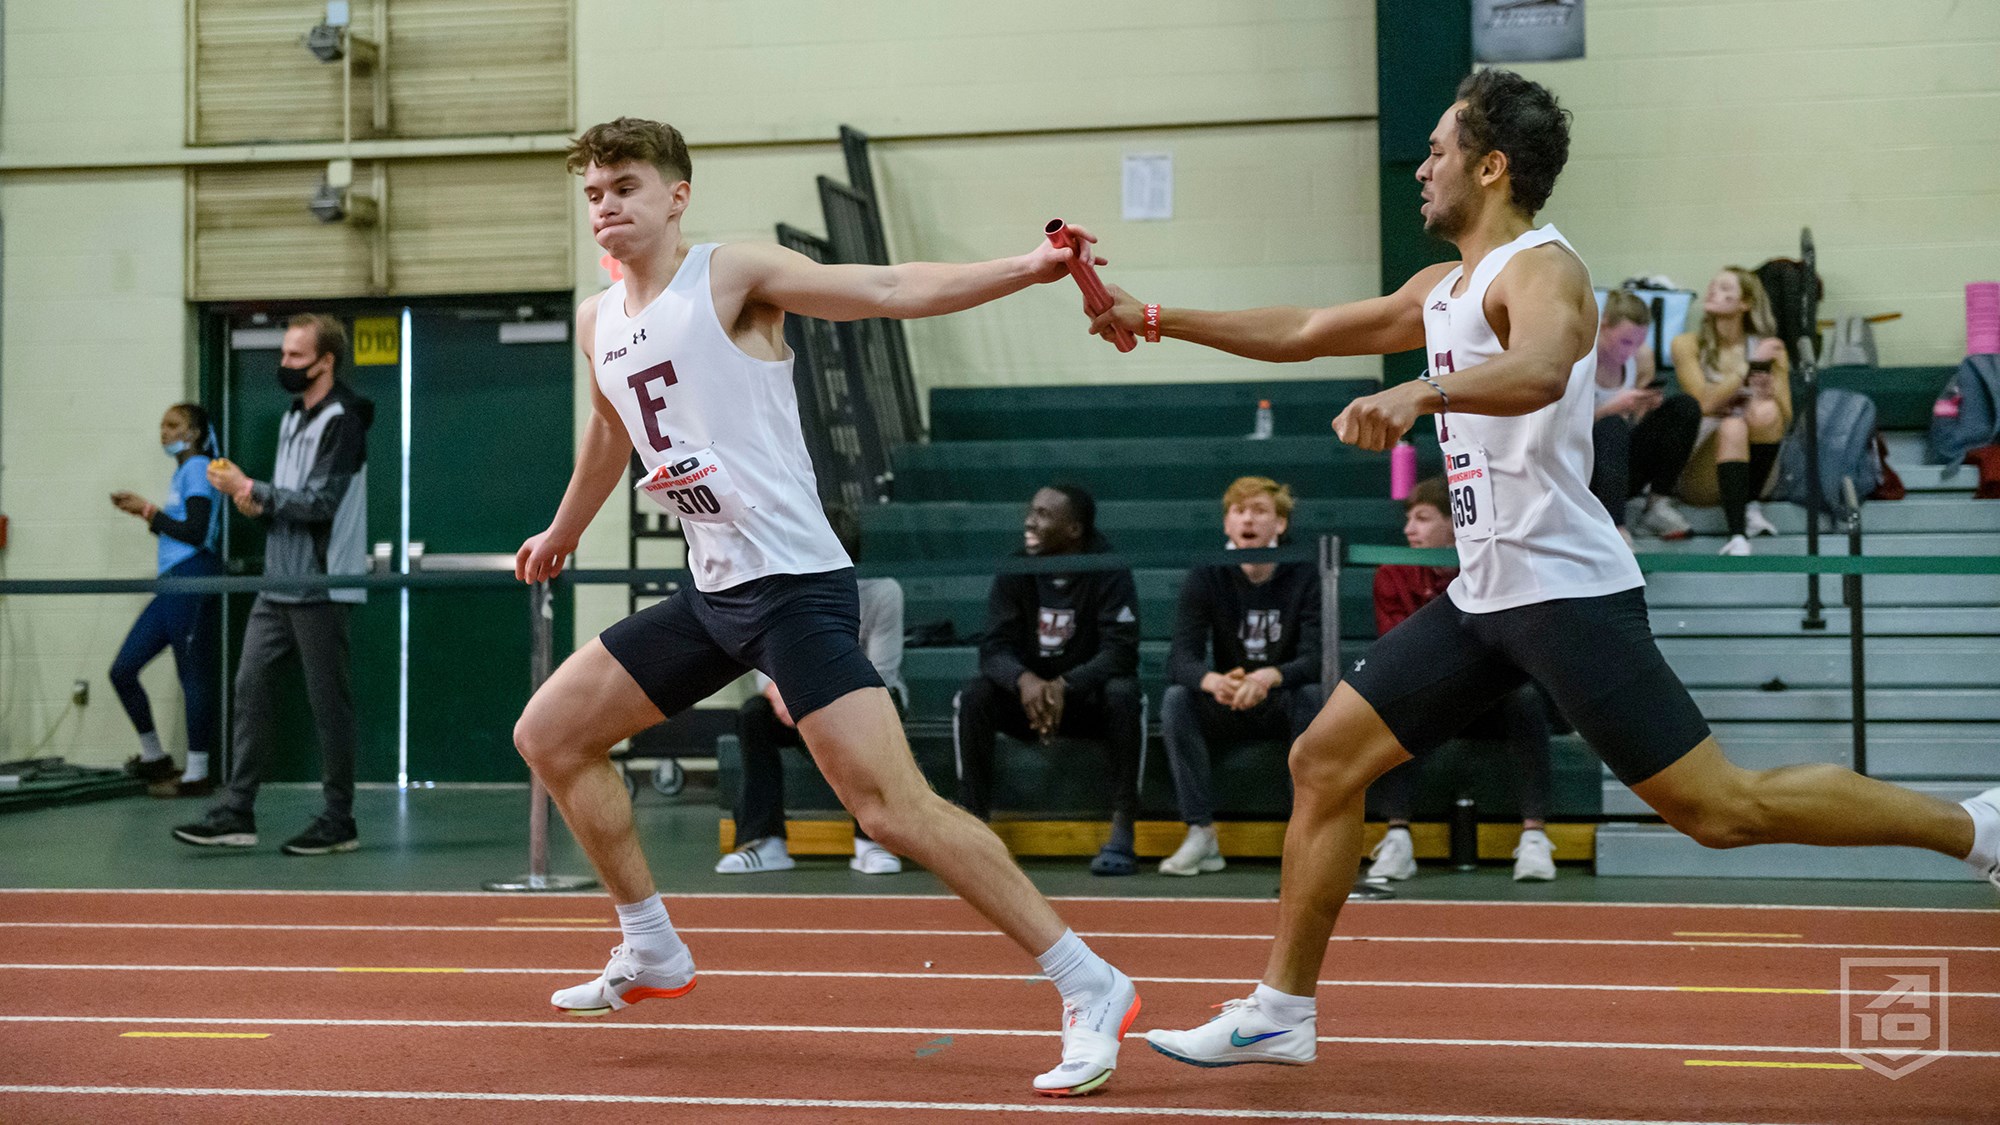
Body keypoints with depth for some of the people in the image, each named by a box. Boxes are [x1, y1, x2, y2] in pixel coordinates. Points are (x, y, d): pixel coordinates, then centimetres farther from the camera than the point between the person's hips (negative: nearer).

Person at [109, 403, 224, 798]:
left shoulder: (198, 468, -6)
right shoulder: (182, 471, 21)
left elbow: (195, 534, -15)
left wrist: (148, 510, -8)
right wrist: (146, 513, 12)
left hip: (193, 579, -10)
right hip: (173, 585, 10)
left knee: (194, 677, -4)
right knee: (122, 670, 8)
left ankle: (197, 774, 2)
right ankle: (153, 757, 19)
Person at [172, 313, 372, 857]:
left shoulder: (342, 421, -11)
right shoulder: (293, 417, 17)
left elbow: (319, 502, -18)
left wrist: (251, 487, -13)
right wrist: (257, 503, 3)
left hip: (321, 588, -9)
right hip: (278, 585, 9)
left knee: (328, 700, -2)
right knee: (251, 686, 5)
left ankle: (339, 821, 7)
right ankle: (236, 812, 9)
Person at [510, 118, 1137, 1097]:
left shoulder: (734, 274, -6)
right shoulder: (597, 322, 15)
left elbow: (888, 290, -16)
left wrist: (1024, 269, -30)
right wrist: (563, 531, 47)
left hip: (794, 584, -8)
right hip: (710, 592, 8)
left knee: (891, 807, -17)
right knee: (548, 734, 12)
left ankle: (1089, 988, -8)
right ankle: (653, 953, 25)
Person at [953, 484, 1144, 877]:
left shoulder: (1109, 572, -12)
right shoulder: (1015, 572, -3)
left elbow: (1121, 651, -21)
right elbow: (994, 648, -10)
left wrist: (1064, 686, -38)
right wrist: (1023, 679, -34)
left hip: (1089, 695, -2)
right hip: (1027, 697, 3)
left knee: (1124, 693, -34)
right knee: (973, 695, -24)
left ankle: (1122, 833, -29)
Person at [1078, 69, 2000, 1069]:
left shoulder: (1540, 269, -11)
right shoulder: (1443, 289, 18)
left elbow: (1539, 371, -34)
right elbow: (1301, 333, 25)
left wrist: (1421, 392, -52)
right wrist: (1155, 320, 22)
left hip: (1565, 587, -9)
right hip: (1484, 595, 9)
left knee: (1720, 808, -8)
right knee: (1324, 760, 4)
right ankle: (1281, 1011, 12)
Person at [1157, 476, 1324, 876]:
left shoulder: (1306, 576, -10)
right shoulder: (1205, 577, -5)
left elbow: (1314, 659, -20)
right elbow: (1180, 659, -15)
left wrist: (1271, 677, -43)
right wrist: (1212, 681, -40)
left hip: (1284, 704, -2)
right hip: (1227, 709, 2)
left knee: (1313, 695, -33)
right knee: (1175, 699, -26)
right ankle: (1201, 833, -24)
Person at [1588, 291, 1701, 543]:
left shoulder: (1641, 355, 0)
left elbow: (1637, 424, 8)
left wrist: (1646, 406, -15)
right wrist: (1612, 407, -29)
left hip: (1620, 467, 5)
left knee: (1686, 407, -12)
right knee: (1611, 426, -37)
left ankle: (1659, 503, -12)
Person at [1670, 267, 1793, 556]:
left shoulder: (1768, 348, 2)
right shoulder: (1688, 344, -3)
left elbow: (1784, 418, -3)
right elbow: (1704, 404, -16)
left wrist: (1765, 375, -21)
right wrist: (1750, 367, -18)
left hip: (1752, 467, 2)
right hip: (1700, 473, -2)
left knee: (1765, 411, -27)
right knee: (1732, 427, -34)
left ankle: (1751, 505, -16)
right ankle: (1738, 537, -44)